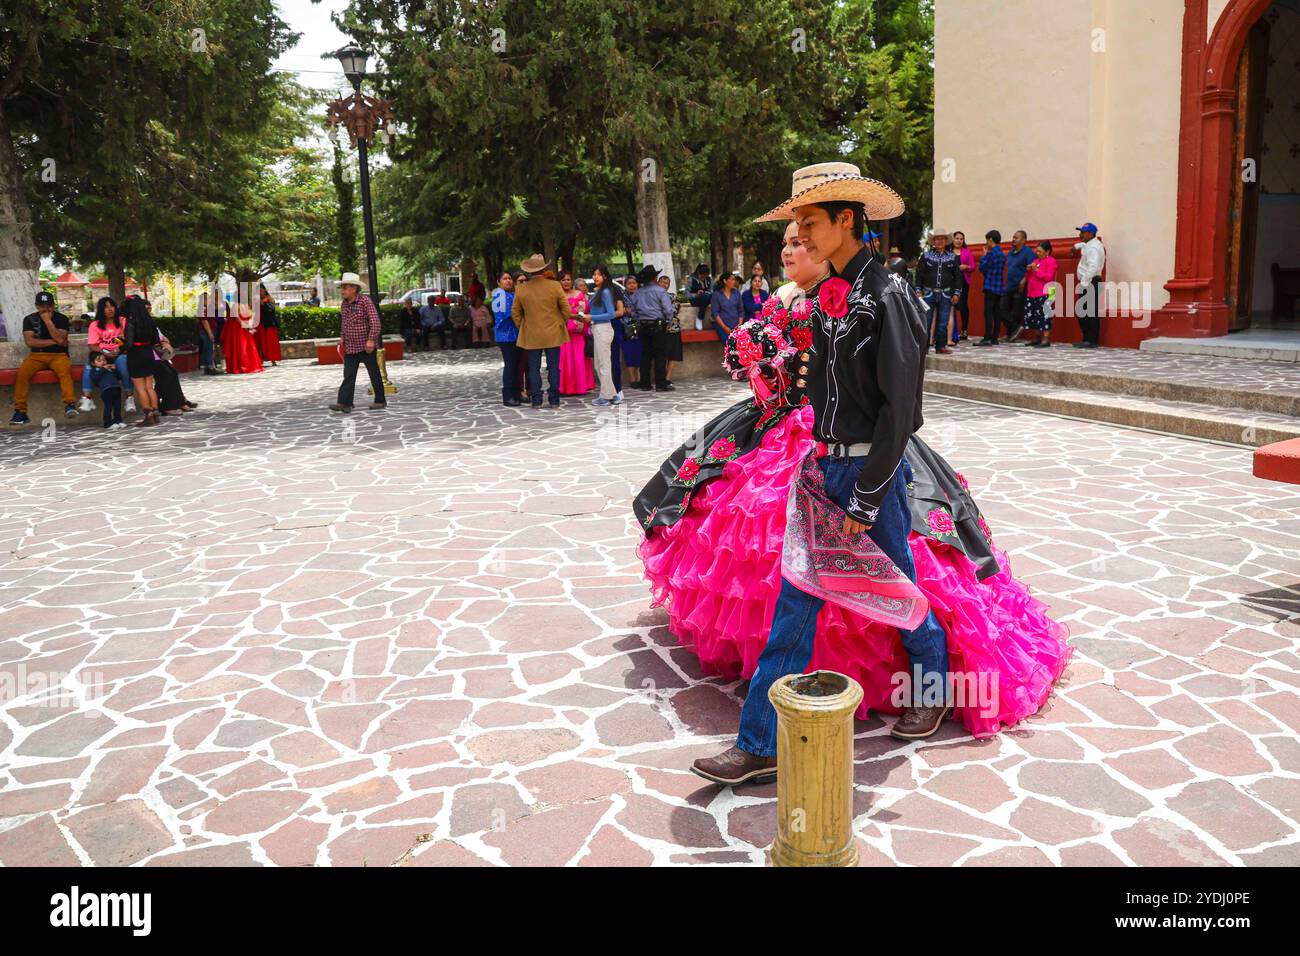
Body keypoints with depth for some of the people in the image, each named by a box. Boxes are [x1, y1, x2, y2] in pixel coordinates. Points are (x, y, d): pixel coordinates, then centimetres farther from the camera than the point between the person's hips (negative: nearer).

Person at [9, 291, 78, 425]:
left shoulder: (61, 318, 3)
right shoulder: (29, 319, 7)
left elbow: (60, 340, -12)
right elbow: (30, 341, -5)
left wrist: (48, 321, -14)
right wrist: (54, 342, -8)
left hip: (58, 355, -2)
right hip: (37, 356, 2)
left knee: (65, 370, -36)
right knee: (22, 372, -28)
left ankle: (70, 405, -48)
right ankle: (20, 411, -25)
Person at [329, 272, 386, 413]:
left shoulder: (365, 301, -13)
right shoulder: (344, 304, 8)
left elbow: (375, 321, -18)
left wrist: (371, 339, -23)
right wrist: (342, 337, 17)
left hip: (366, 346, -6)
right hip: (350, 347, 6)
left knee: (374, 374, 5)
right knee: (348, 375, 0)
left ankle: (380, 401, 16)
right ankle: (344, 403, -3)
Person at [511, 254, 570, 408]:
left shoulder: (521, 289, -3)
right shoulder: (555, 286, -8)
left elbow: (515, 313, 5)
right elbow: (566, 309, -3)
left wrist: (522, 328, 17)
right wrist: (562, 324, 12)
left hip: (531, 335, 1)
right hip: (553, 334, -1)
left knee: (534, 368, 7)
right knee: (553, 368, 6)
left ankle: (536, 400, 6)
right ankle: (554, 400, 7)